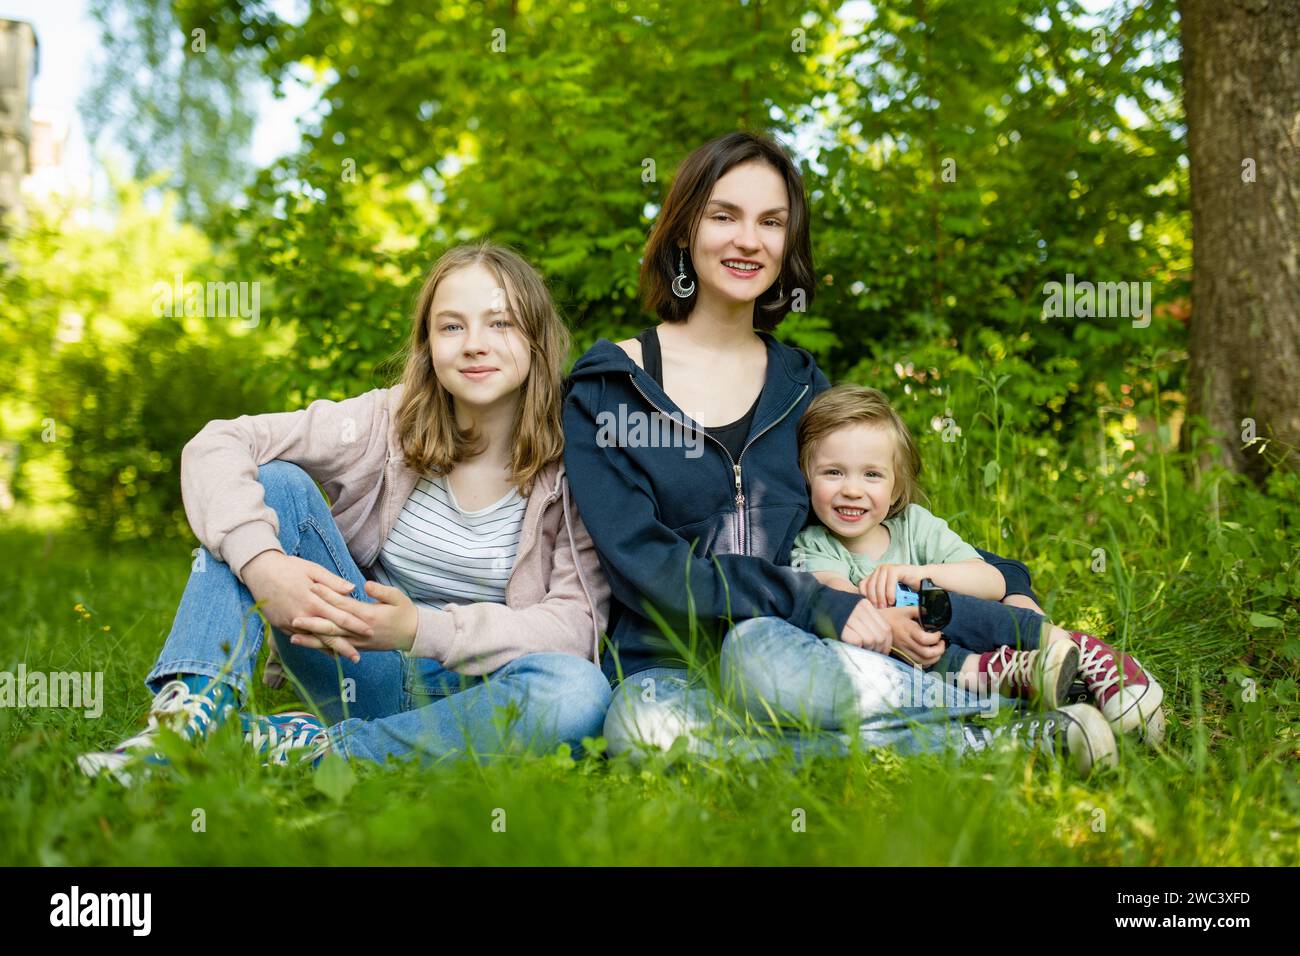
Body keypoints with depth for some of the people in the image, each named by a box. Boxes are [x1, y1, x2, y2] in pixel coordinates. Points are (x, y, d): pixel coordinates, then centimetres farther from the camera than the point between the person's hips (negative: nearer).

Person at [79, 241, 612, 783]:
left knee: (578, 693, -37)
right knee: (273, 481, -15)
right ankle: (195, 710, -29)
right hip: (366, 671, 2)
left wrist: (425, 630, -30)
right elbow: (216, 444, -12)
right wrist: (261, 563, -33)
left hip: (471, 688, -1)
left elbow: (577, 621, -16)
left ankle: (307, 749, -28)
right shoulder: (390, 421, -4)